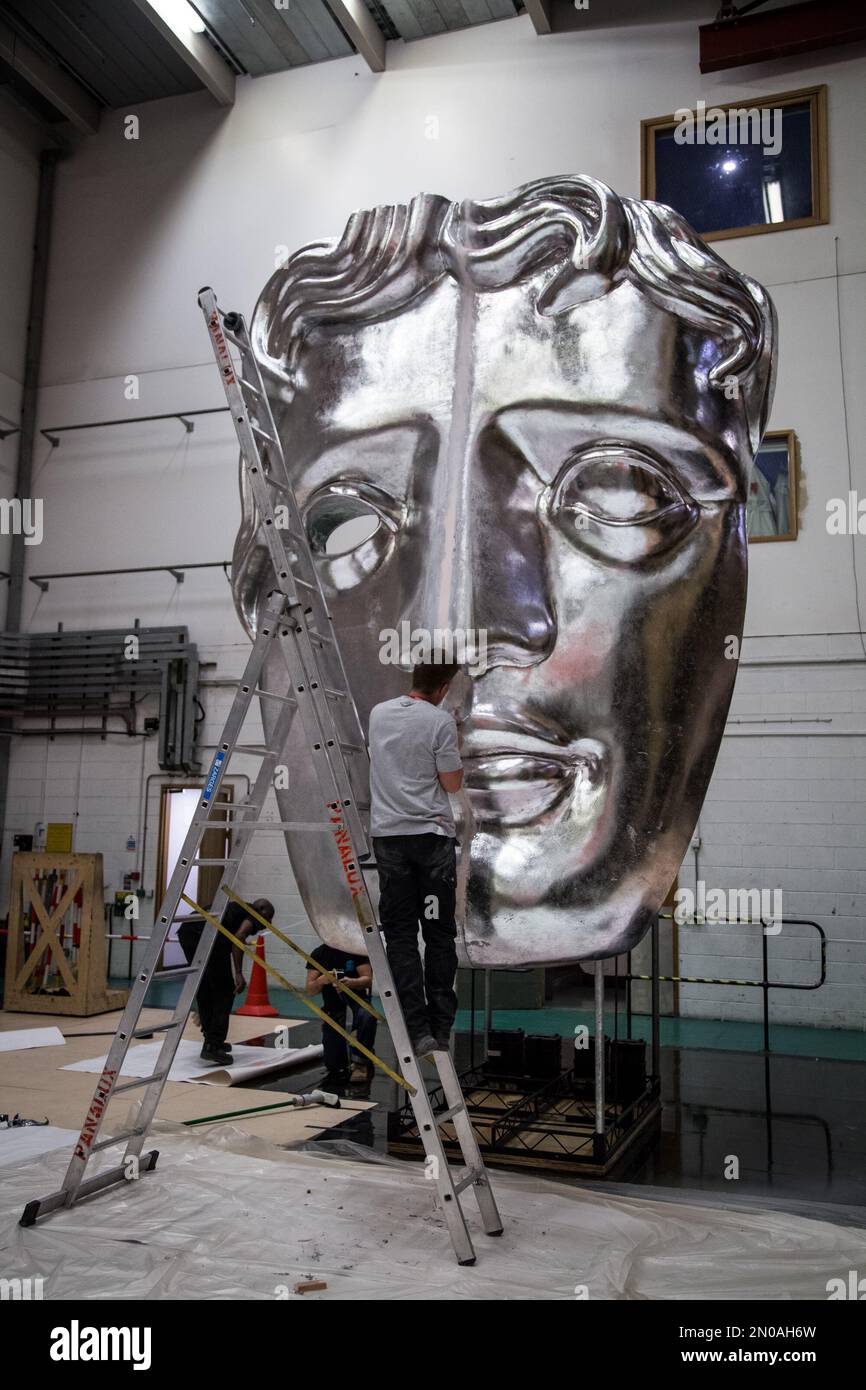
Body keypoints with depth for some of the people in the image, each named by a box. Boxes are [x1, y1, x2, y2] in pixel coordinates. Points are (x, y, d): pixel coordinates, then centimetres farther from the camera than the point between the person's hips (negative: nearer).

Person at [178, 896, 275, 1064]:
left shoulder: (237, 909, 37)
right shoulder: (255, 915, 16)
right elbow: (239, 936, -7)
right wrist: (238, 973, -8)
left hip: (186, 930, 8)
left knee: (203, 988, 24)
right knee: (224, 992, 7)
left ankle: (212, 1040, 34)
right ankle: (212, 1047, 5)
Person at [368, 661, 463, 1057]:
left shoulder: (378, 713, 7)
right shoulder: (440, 721, -10)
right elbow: (452, 783, -5)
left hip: (388, 834, 3)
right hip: (431, 834, -3)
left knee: (400, 934, 5)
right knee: (439, 932, 8)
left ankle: (418, 1030, 0)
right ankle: (440, 1028, 10)